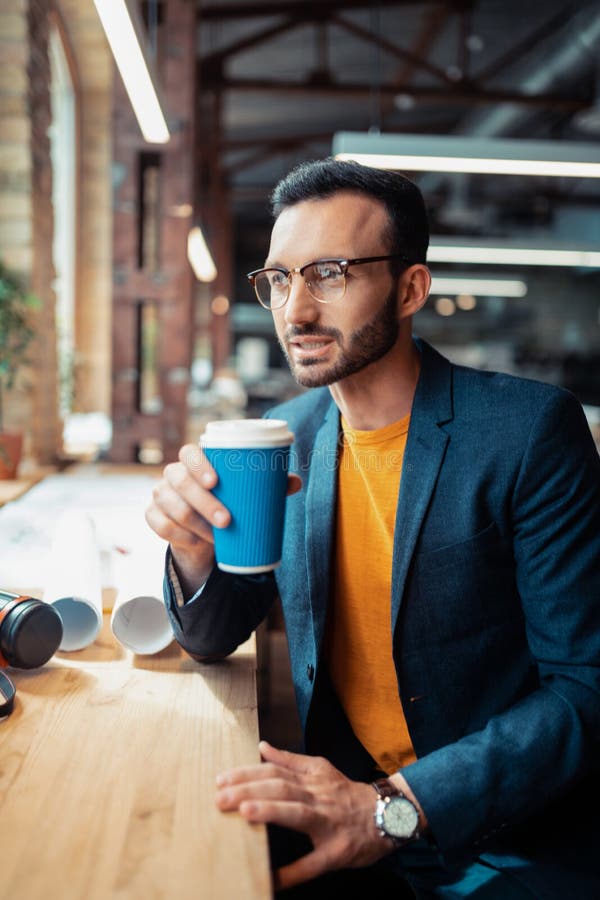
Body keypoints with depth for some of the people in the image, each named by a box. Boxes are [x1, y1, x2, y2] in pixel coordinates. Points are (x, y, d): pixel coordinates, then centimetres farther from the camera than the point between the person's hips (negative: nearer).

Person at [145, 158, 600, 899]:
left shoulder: (529, 428, -15)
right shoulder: (287, 435, 0)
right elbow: (213, 639, 5)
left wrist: (396, 807, -25)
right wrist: (196, 553, -17)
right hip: (338, 800, 4)